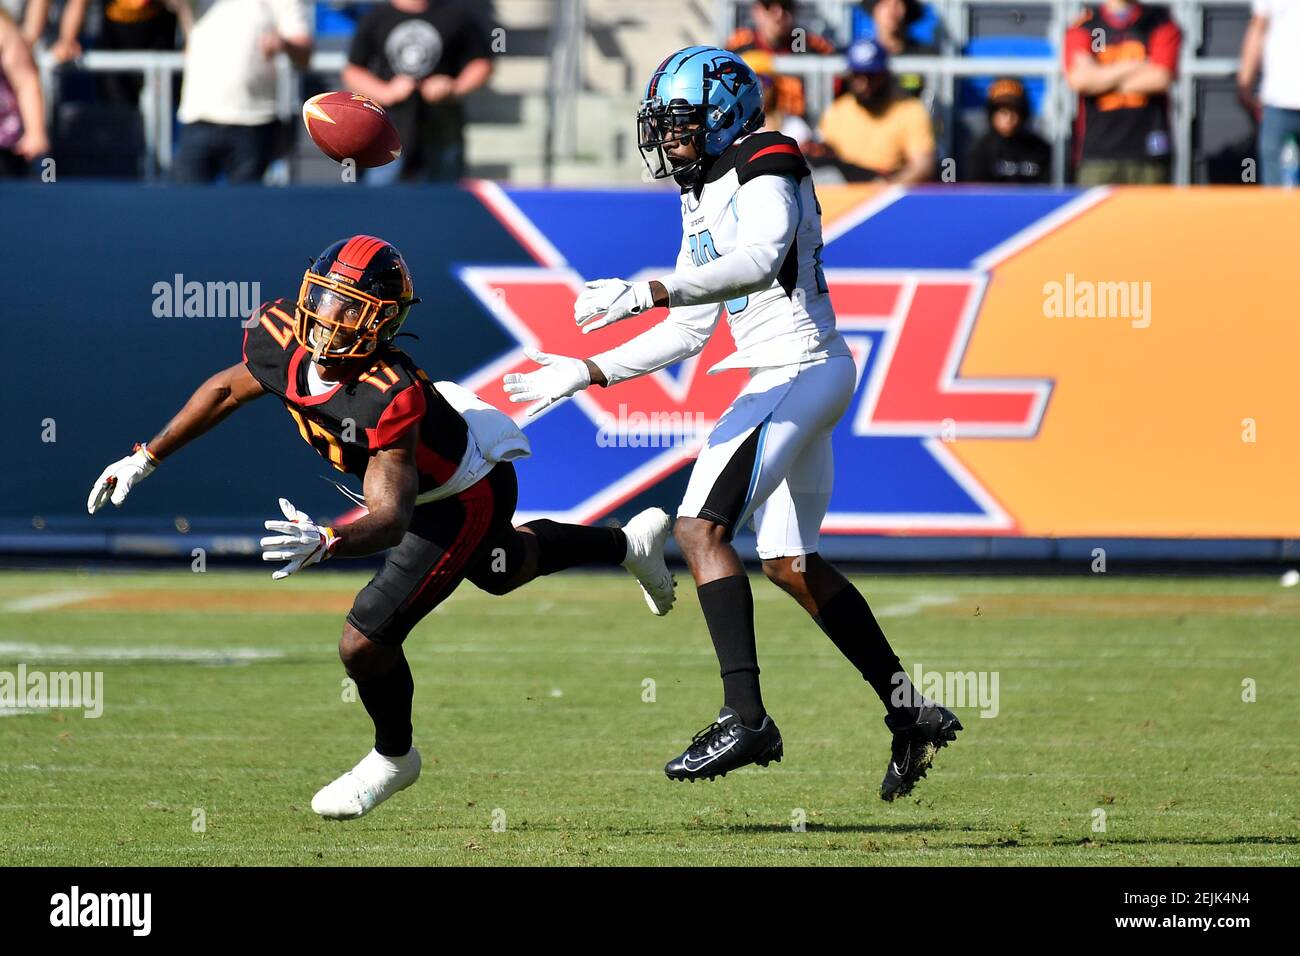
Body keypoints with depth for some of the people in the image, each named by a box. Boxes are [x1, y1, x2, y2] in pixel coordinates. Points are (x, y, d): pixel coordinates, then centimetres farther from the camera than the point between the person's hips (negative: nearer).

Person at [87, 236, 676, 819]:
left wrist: (325, 543, -65)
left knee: (365, 644, -12)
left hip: (464, 501, -8)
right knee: (501, 571, 35)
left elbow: (391, 520, -47)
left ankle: (394, 757, 21)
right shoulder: (283, 342, -24)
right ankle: (632, 542, 63)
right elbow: (228, 388, -2)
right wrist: (145, 460, 1)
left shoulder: (389, 397, -43)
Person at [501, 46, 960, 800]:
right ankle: (910, 714, 21)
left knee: (701, 528, -17)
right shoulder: (706, 197, 18)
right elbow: (688, 334, 21)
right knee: (791, 562, 15)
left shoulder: (767, 171, -10)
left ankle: (746, 718, -23)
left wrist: (649, 294, -37)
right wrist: (590, 373, 15)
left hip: (800, 369, -10)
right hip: (787, 378, 10)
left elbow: (761, 261, -32)